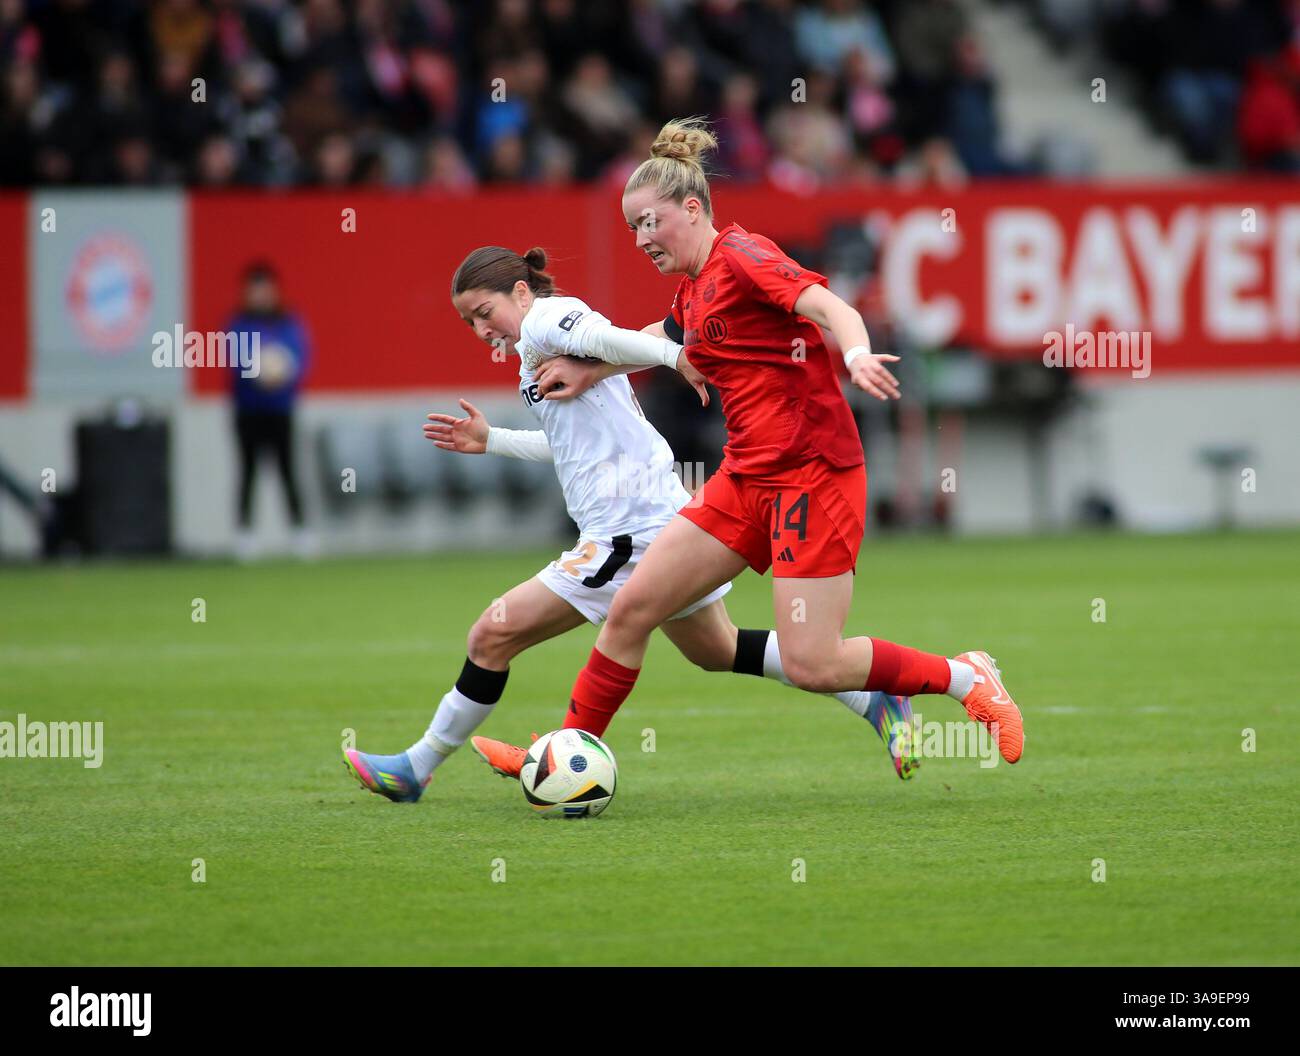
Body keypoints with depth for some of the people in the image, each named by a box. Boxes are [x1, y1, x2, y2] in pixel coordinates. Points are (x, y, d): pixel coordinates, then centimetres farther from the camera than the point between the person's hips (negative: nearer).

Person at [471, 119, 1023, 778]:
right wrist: (590, 370, 39)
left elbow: (829, 307, -25)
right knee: (631, 607, 5)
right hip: (747, 477, 9)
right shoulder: (693, 291, 15)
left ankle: (967, 678, 5)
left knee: (812, 664, -13)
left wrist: (857, 353, -45)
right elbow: (664, 337, 38)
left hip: (814, 473, -9)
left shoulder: (740, 254, -10)